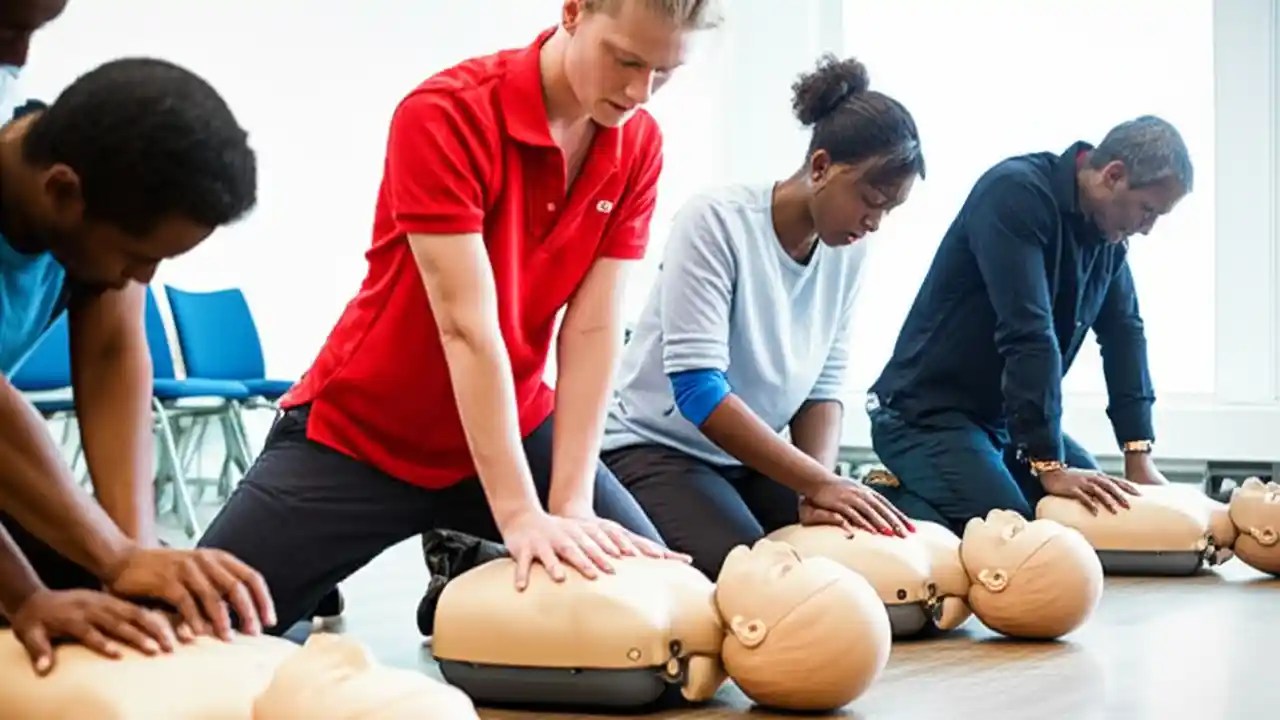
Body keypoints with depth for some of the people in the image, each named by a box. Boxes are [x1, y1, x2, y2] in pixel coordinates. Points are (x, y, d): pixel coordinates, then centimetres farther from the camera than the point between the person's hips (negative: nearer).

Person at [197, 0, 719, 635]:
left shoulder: (638, 146, -6)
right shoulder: (447, 114, -23)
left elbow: (592, 330, -10)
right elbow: (466, 326, -27)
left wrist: (572, 504, -20)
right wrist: (520, 514, -31)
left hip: (514, 427, 5)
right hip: (360, 431, -5)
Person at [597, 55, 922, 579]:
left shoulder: (847, 252, -2)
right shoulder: (717, 221, -20)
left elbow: (824, 389, 0)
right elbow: (698, 390, -26)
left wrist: (819, 486, -19)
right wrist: (817, 482, -29)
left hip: (749, 459, 6)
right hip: (653, 449, -6)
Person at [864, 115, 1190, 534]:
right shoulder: (1017, 194, -22)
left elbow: (1124, 333, 6)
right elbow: (1028, 333, -29)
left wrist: (1139, 459, -3)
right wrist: (1051, 466, -32)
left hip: (1009, 418, 9)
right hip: (927, 415, -9)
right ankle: (893, 502, -3)